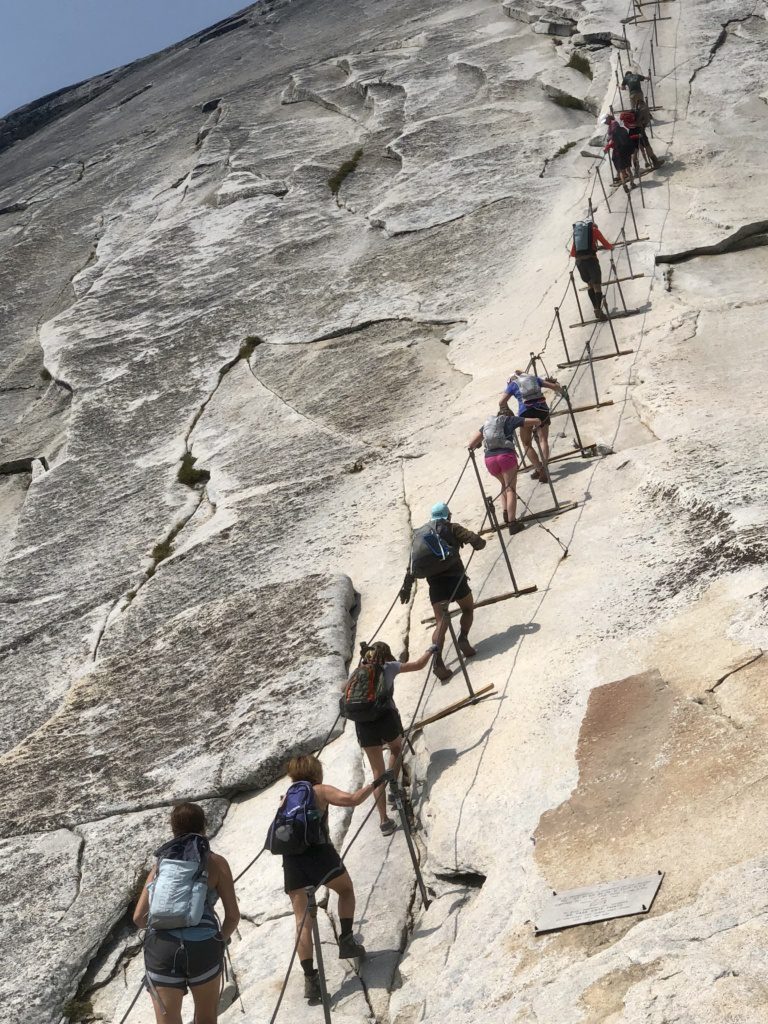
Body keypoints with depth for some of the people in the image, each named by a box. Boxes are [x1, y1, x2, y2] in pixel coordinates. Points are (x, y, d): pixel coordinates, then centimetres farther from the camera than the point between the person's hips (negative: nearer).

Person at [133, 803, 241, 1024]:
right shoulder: (216, 863, 8)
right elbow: (233, 916, 5)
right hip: (203, 948, -1)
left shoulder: (161, 862, 16)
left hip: (160, 948, 1)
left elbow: (138, 917, 14)